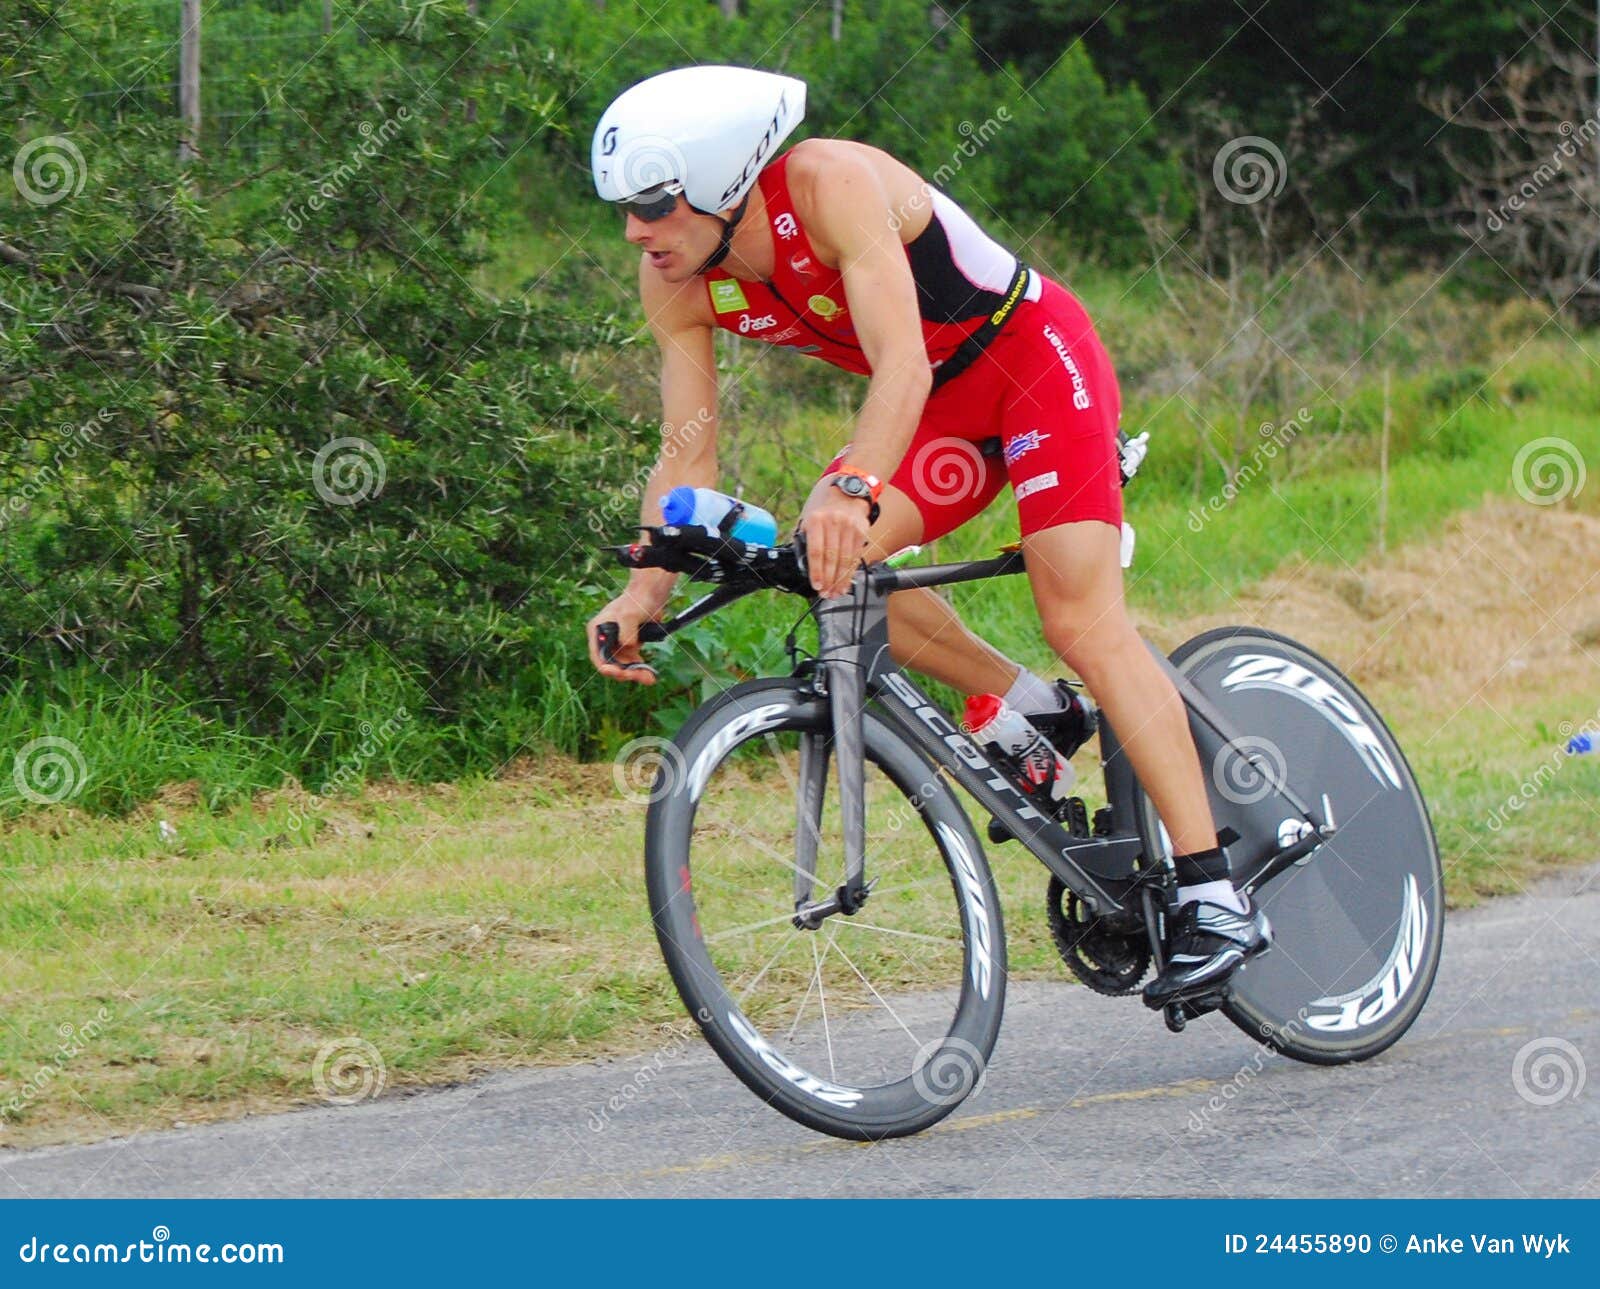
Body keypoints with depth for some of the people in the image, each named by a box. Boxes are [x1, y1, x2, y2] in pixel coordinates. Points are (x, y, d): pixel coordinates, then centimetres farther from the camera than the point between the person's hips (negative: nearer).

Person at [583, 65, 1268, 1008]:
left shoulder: (832, 184, -32)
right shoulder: (677, 284, -11)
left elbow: (903, 361, -42)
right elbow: (689, 452, -9)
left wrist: (856, 487, -58)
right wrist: (646, 588, -24)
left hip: (1035, 356, -7)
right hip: (948, 407, 7)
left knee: (1084, 624, -18)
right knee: (827, 555, -13)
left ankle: (1218, 901, -18)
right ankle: (1030, 712, 7)